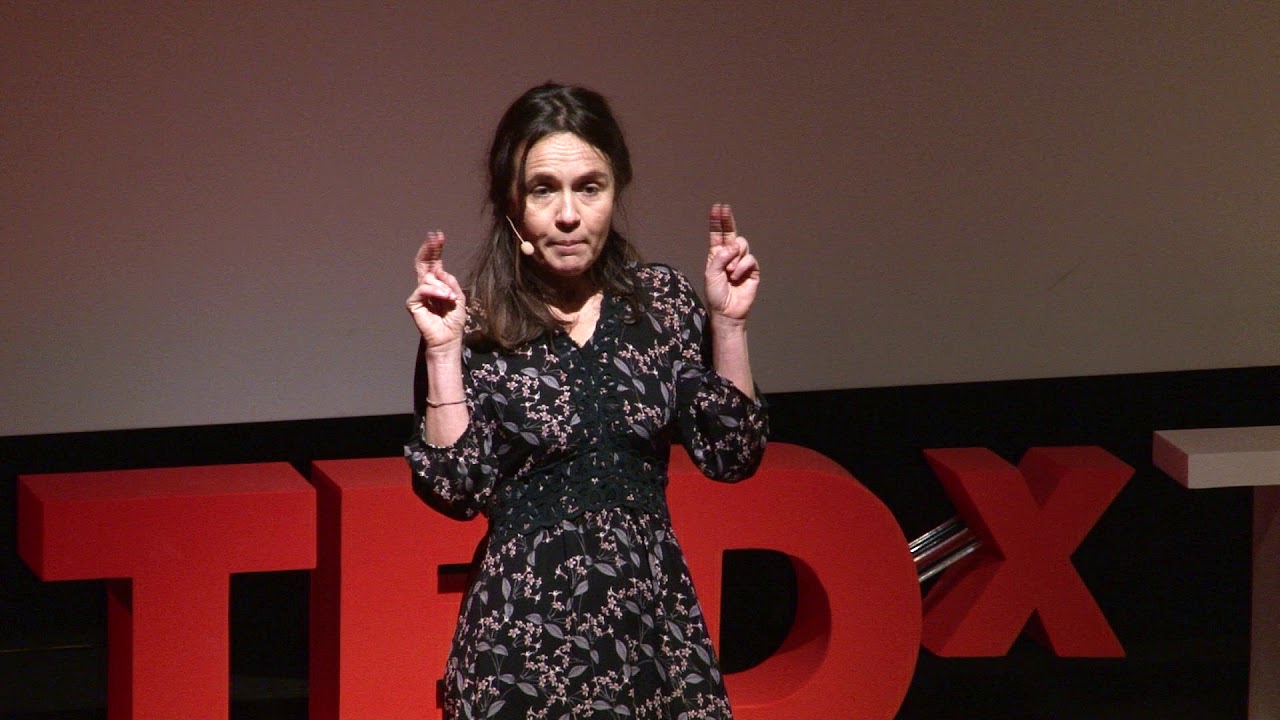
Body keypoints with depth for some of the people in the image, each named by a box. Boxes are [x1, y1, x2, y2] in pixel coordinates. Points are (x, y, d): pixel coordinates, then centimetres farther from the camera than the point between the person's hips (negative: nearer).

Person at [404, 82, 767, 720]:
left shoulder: (661, 301, 3)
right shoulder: (478, 324, -5)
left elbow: (730, 457, 3)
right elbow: (457, 490, -10)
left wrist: (727, 322, -4)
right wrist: (443, 351, -17)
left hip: (655, 613, 3)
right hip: (527, 627, -3)